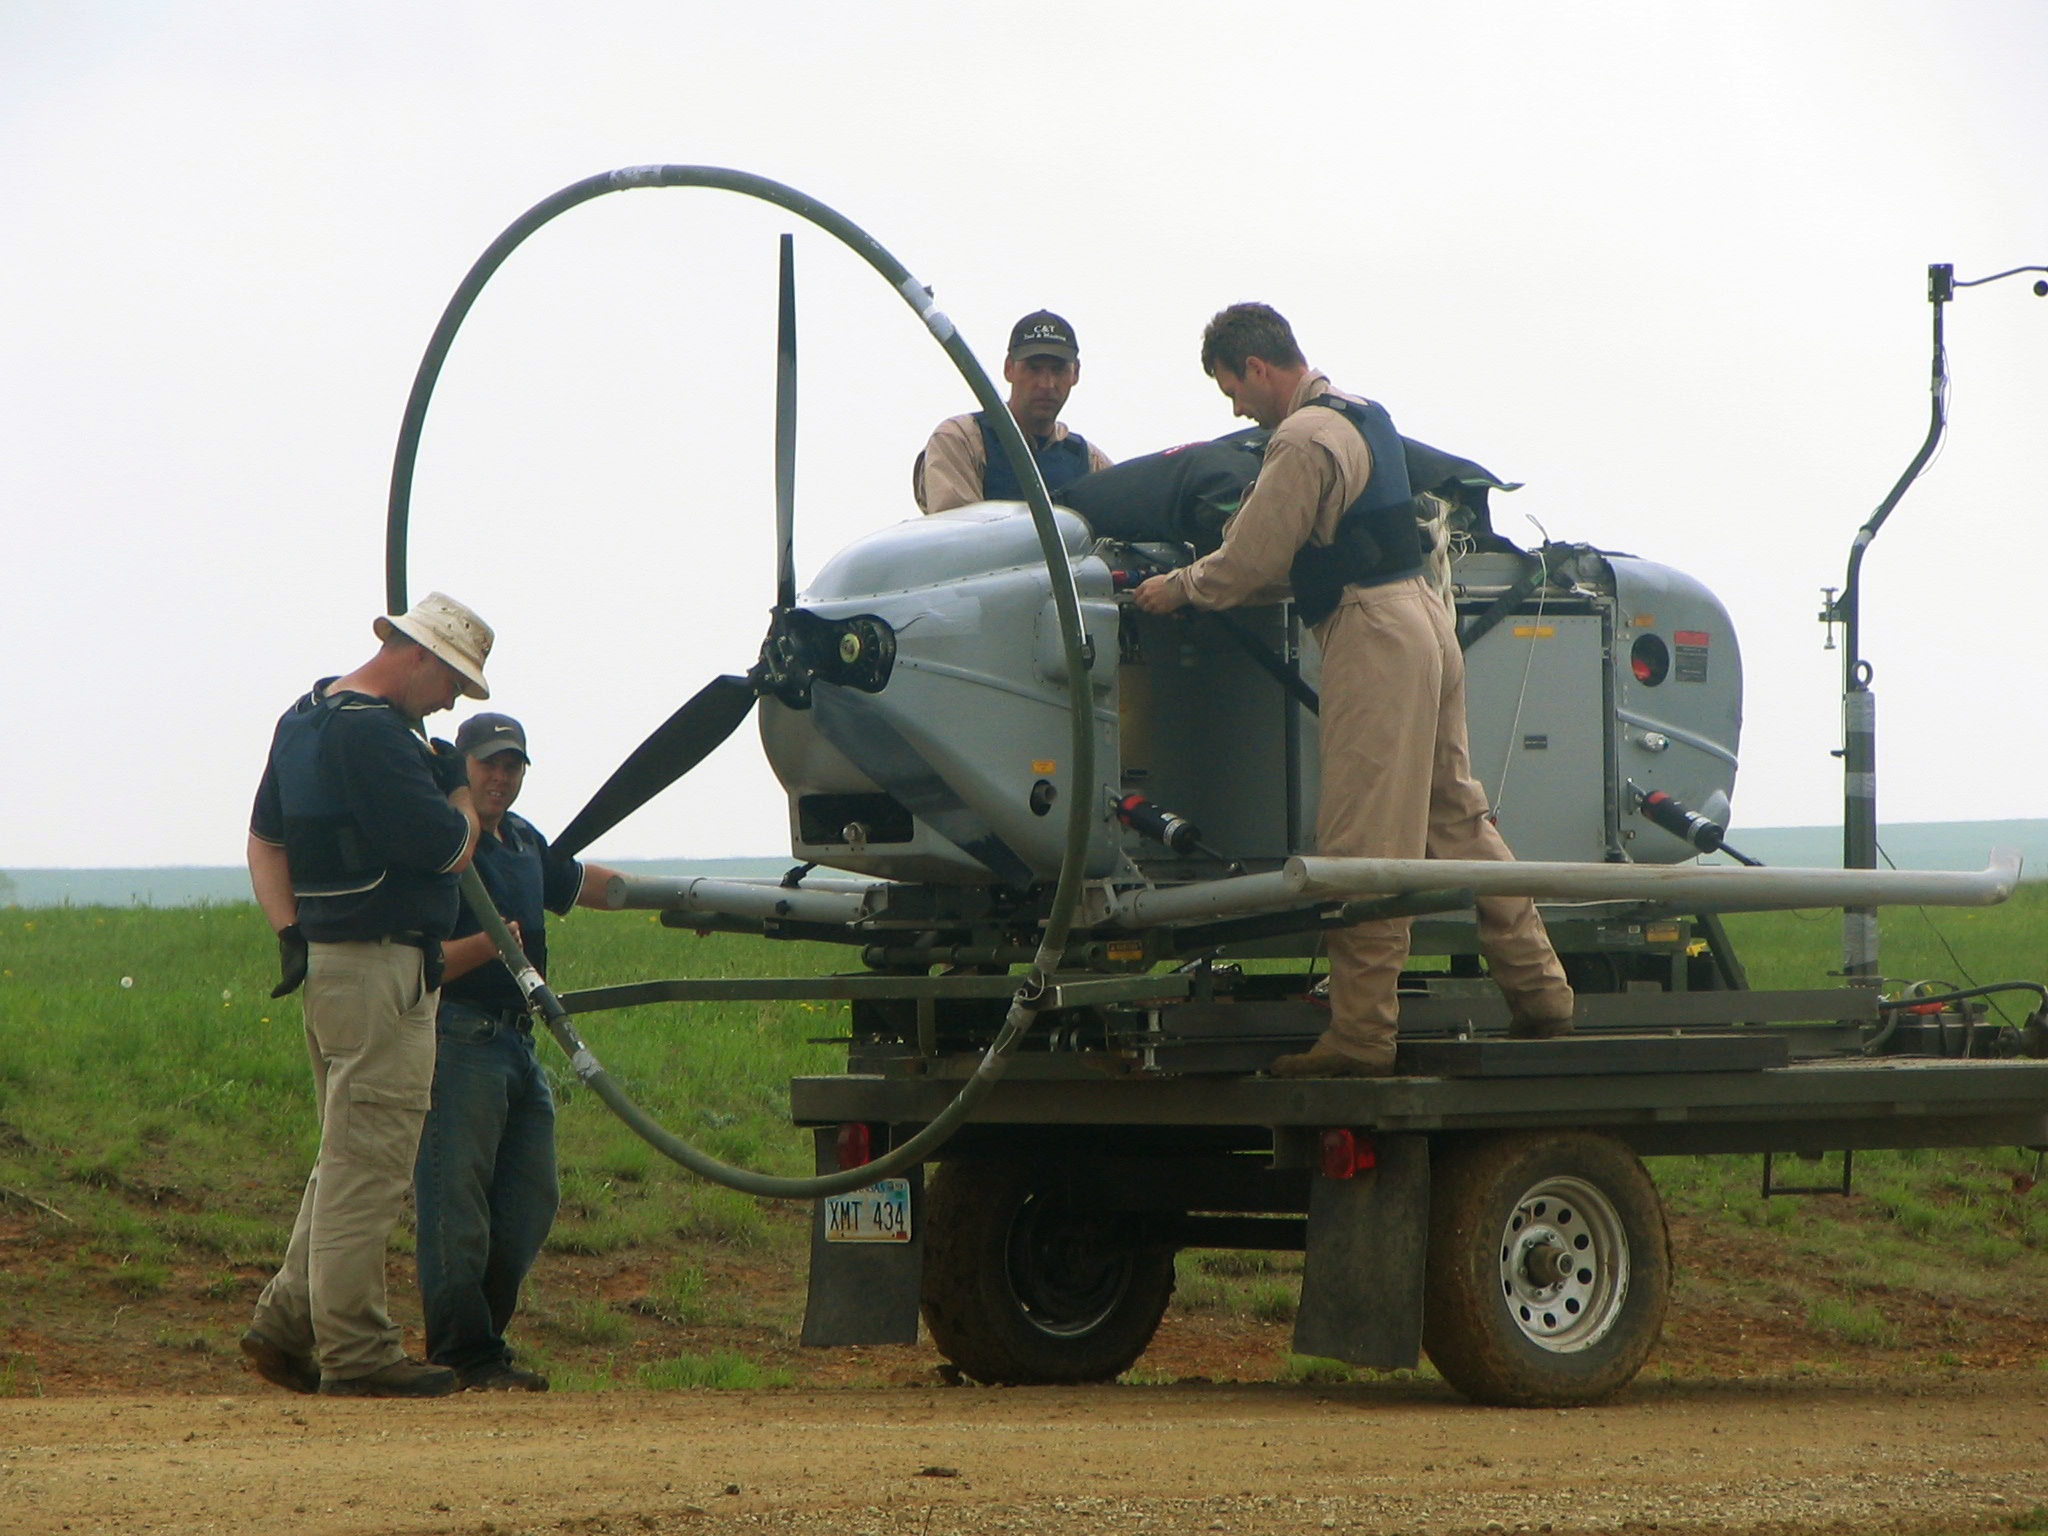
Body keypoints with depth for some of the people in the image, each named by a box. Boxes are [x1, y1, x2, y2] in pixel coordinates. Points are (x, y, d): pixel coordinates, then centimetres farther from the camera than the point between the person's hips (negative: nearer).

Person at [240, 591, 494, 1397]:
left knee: (350, 1160, 17)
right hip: (383, 970, -10)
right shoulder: (373, 734, -17)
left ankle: (286, 1322, 16)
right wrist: (460, 788, 3)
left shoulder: (304, 719, 16)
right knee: (367, 1163, -7)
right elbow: (447, 847, -18)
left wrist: (290, 932, 9)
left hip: (327, 960, 10)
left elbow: (265, 837, 20)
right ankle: (354, 1351, -5)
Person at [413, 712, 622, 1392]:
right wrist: (485, 945, -31)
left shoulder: (525, 842, 18)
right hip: (457, 1038, -10)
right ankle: (463, 1355, -5)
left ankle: (483, 1341, 20)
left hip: (517, 1042, 10)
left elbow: (580, 881, 39)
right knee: (457, 1203, -8)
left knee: (531, 1201, 11)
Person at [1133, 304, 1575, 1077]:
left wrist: (1175, 588, 6)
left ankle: (1360, 1034, -7)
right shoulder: (1363, 415, 17)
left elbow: (1249, 563, -11)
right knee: (1455, 816, 13)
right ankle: (1538, 990, 14)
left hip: (1371, 633, -10)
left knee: (1363, 840, -7)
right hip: (1421, 610, 10)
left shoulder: (1302, 439, -14)